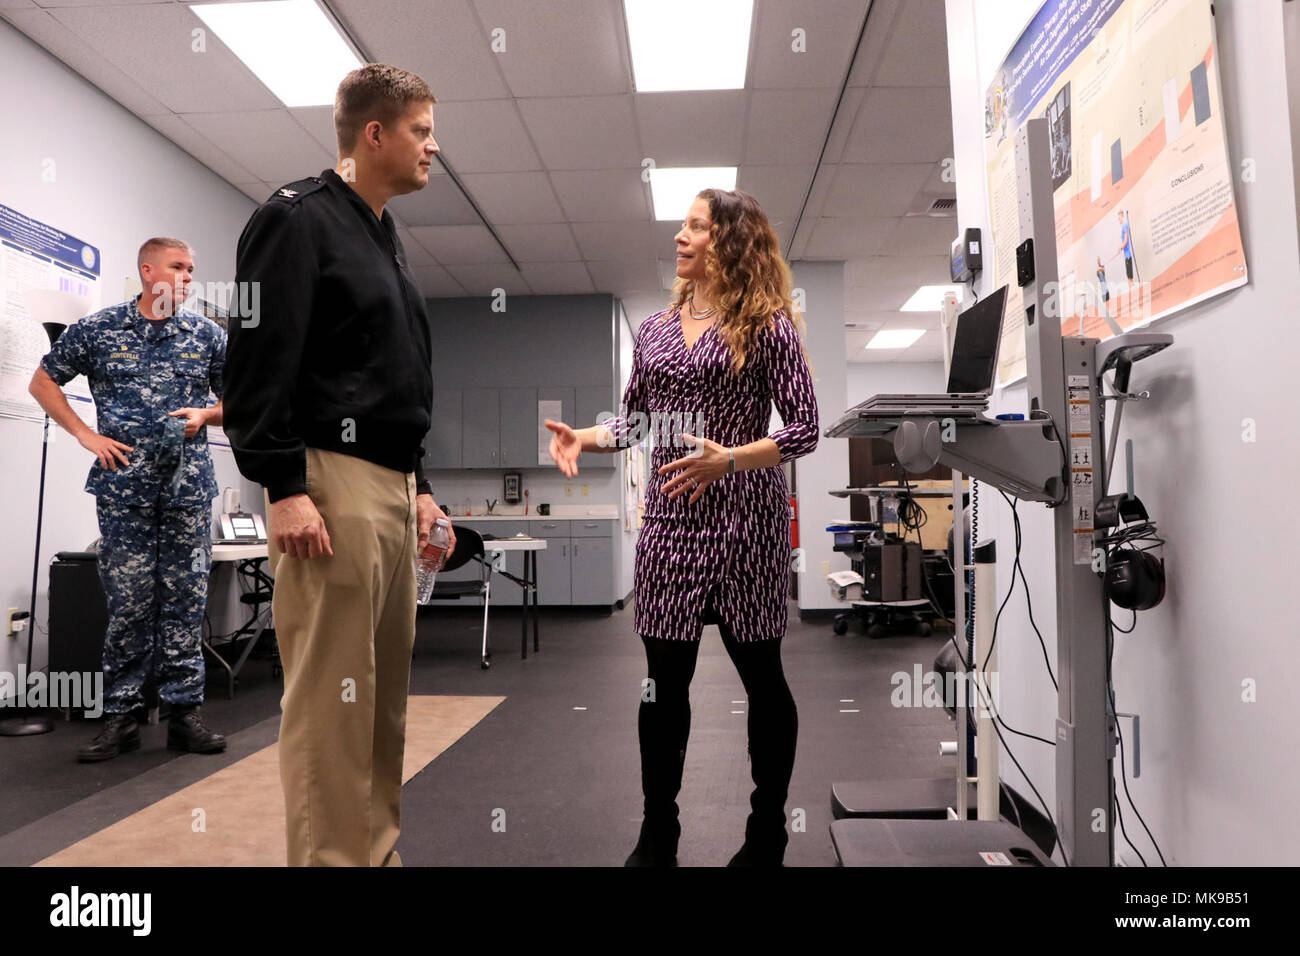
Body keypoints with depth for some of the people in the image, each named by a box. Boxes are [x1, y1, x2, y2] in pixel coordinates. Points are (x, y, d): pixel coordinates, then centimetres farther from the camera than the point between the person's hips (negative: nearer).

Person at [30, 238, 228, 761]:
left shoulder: (207, 334, 10)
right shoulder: (98, 329, 5)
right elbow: (42, 382, 13)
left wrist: (205, 414, -4)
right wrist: (86, 435, 2)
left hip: (189, 487, 2)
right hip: (124, 487, -1)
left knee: (186, 601, 3)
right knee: (128, 602, 1)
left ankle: (184, 710, 13)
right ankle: (121, 716, 13)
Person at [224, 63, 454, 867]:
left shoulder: (387, 241, 24)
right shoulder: (298, 219, -2)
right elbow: (259, 362, -12)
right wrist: (284, 488, -18)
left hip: (393, 486, 9)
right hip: (332, 481, -9)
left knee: (386, 689, 12)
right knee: (331, 694, -6)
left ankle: (379, 849, 23)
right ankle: (333, 855, 5)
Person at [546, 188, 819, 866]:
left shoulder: (767, 324, -2)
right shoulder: (656, 328, 13)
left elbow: (804, 428, -7)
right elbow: (635, 421, 19)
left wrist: (729, 459, -21)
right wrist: (582, 437, 0)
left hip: (743, 517, -4)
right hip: (671, 518, 4)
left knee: (761, 674, 8)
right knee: (664, 677, 7)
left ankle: (767, 834, 27)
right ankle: (657, 832, 24)